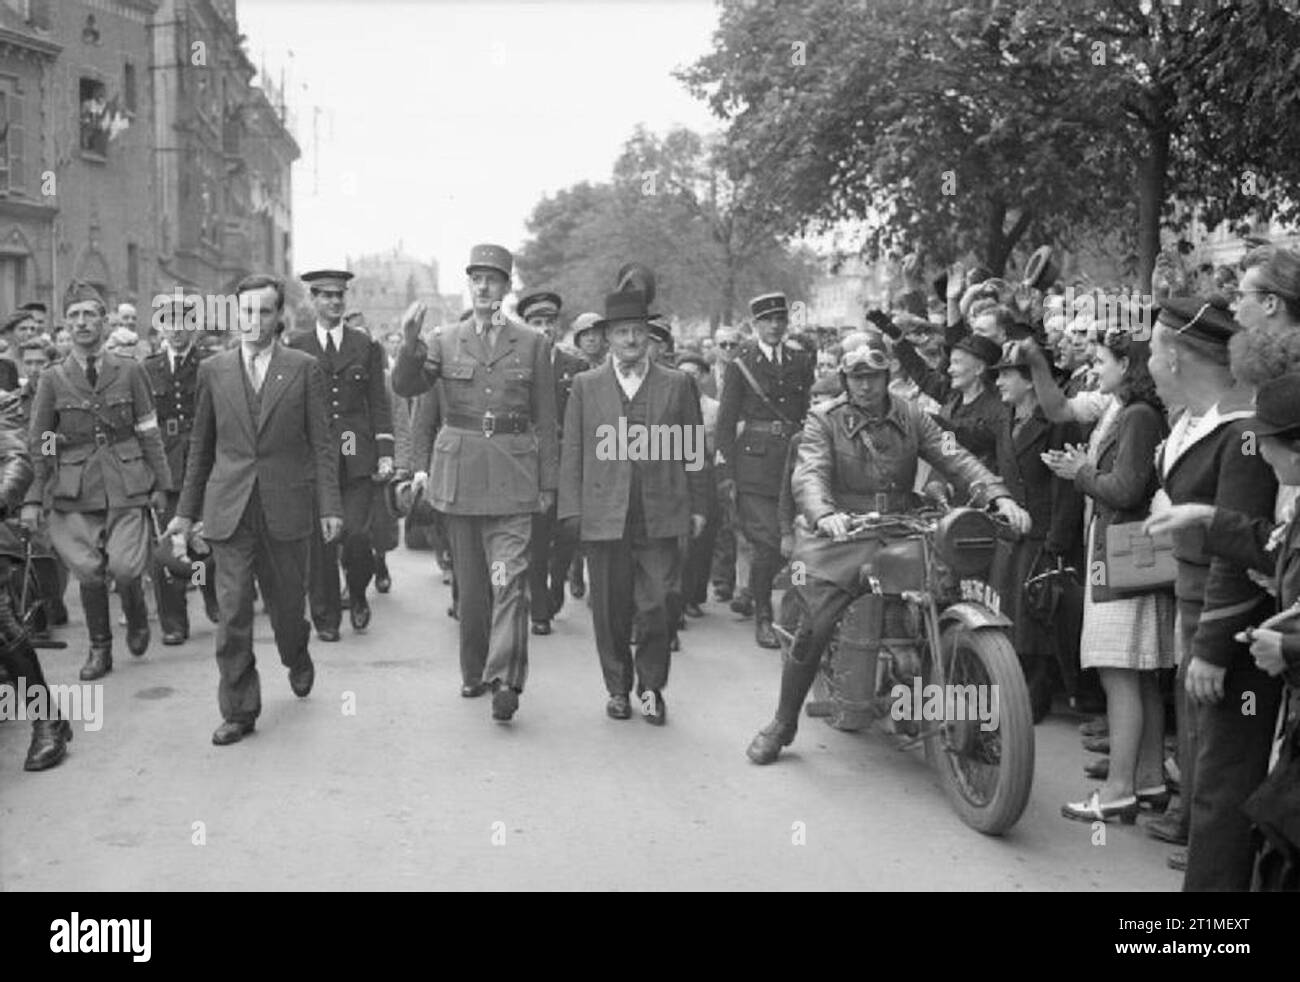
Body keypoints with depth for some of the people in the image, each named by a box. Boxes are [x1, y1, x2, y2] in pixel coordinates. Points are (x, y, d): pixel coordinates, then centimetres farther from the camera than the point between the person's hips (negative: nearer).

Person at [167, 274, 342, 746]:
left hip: (286, 507, -1)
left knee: (287, 602, 12)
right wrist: (187, 510, 11)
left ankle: (296, 658, 44)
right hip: (228, 509, 1)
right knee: (232, 611, -2)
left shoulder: (304, 368, 1)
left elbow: (321, 442, 0)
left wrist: (329, 506, -6)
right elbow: (201, 445, 12)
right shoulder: (213, 370, 6)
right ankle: (238, 711, 8)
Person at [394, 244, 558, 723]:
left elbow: (545, 419, 5)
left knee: (509, 578, -12)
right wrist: (410, 343, -24)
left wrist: (548, 482, 3)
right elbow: (406, 387, -6)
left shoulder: (532, 344, 4)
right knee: (469, 580, 11)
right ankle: (474, 672, 23)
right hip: (460, 471, 2)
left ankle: (504, 681, -14)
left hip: (512, 473, -2)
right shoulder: (446, 341, 7)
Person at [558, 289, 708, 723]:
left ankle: (651, 687, 16)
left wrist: (698, 506, 6)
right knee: (610, 610, 6)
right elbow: (572, 452, 8)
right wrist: (572, 508, 1)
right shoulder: (585, 385, 9)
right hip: (604, 516, 1)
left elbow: (694, 451, 10)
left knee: (657, 608, -3)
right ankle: (618, 688, 23)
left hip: (661, 516, -1)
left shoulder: (677, 385, 8)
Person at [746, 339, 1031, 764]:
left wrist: (999, 496, -20)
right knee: (813, 631, -14)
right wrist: (823, 514, -39)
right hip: (839, 537, -3)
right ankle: (782, 724, 4)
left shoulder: (911, 419, 9)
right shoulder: (824, 421, 0)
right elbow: (809, 474, -16)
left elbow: (954, 458, -2)